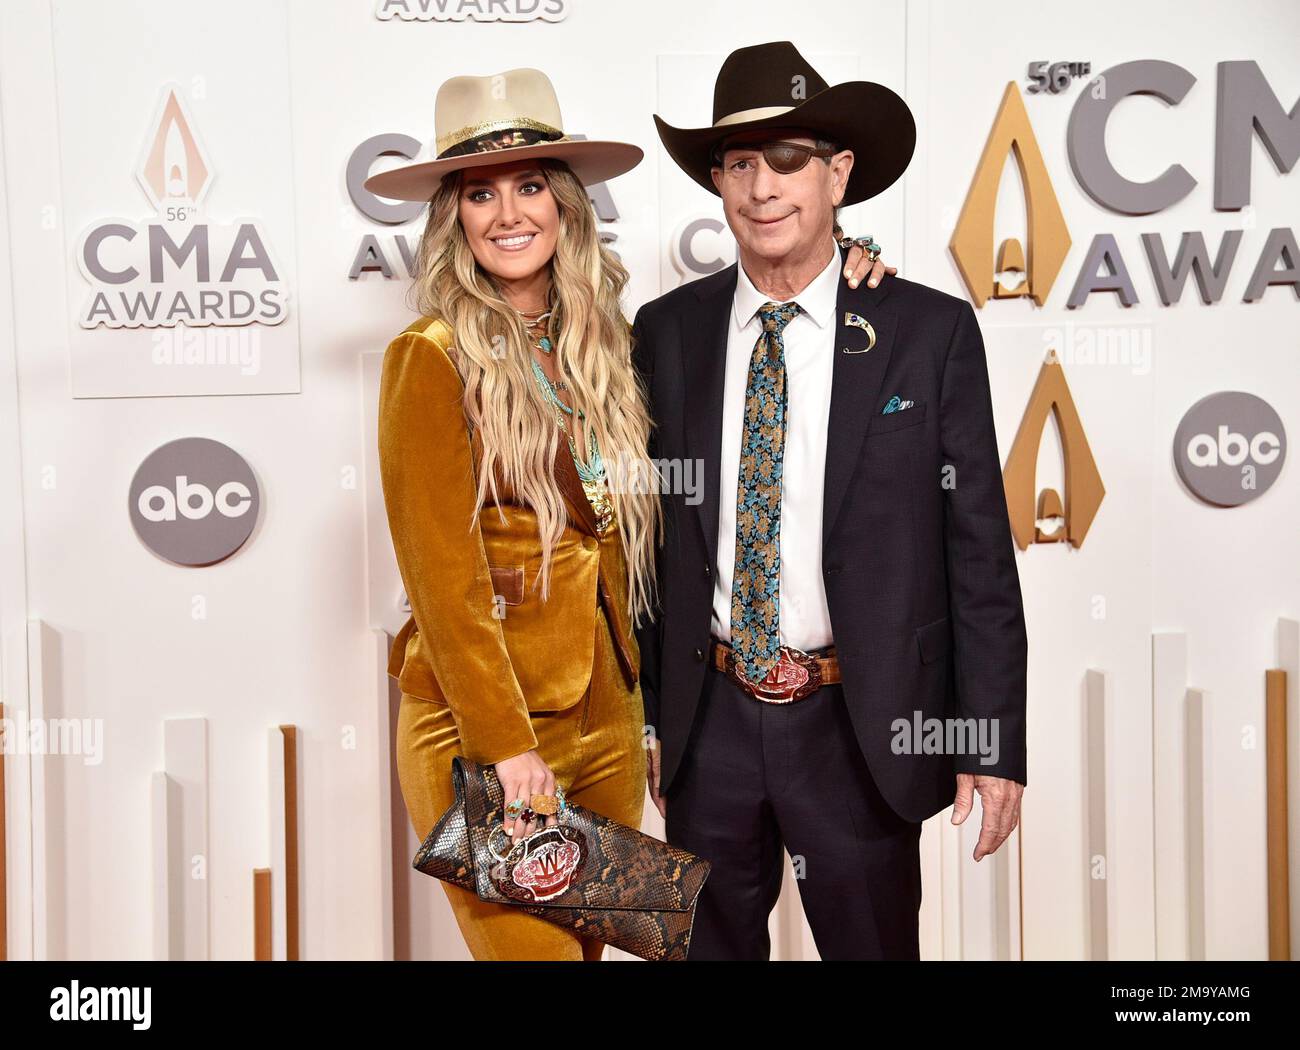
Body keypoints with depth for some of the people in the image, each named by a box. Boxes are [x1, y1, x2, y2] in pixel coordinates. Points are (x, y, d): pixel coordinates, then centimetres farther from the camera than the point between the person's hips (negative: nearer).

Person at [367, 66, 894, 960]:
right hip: (478, 720, -6)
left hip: (609, 710, 6)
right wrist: (508, 748, -16)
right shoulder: (433, 359, -11)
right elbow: (442, 575, -14)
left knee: (591, 939, 17)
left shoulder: (601, 343, 7)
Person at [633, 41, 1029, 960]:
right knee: (710, 943, 19)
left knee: (871, 941, 16)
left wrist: (996, 745, -7)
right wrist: (648, 713, 8)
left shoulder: (931, 332, -7)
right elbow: (650, 534, 6)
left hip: (862, 728, -2)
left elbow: (978, 548, -5)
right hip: (708, 720, 3)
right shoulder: (668, 331, 0)